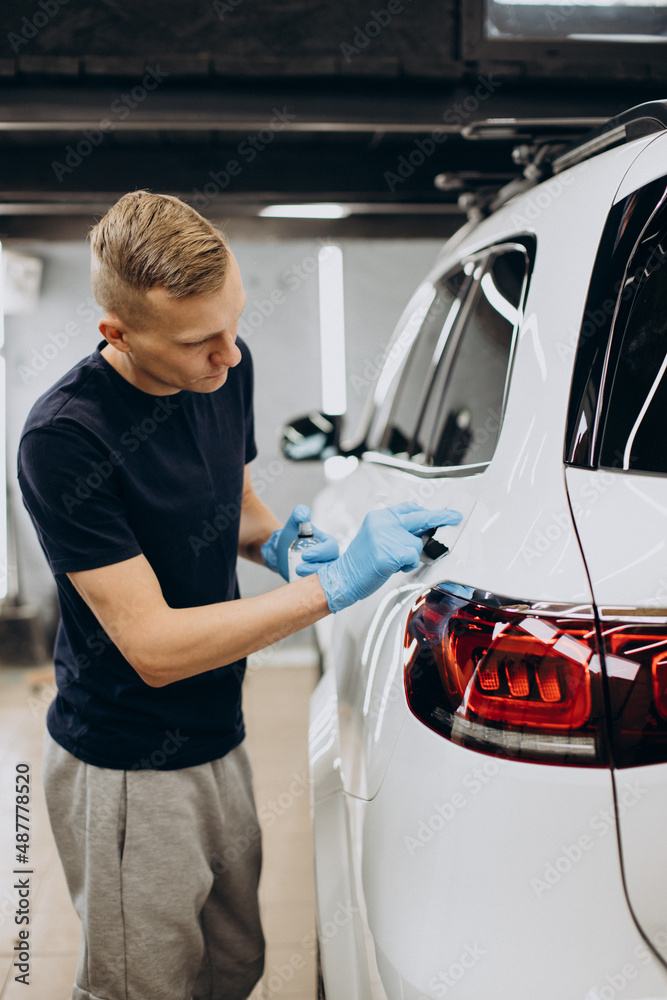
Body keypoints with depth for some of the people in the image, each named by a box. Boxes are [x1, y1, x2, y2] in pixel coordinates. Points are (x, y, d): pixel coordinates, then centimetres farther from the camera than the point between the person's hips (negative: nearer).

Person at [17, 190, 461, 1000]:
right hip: (127, 771, -6)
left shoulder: (226, 368, -4)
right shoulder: (63, 439, -26)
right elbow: (154, 646, -26)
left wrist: (273, 540, -7)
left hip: (217, 741, 7)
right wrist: (334, 583, -29)